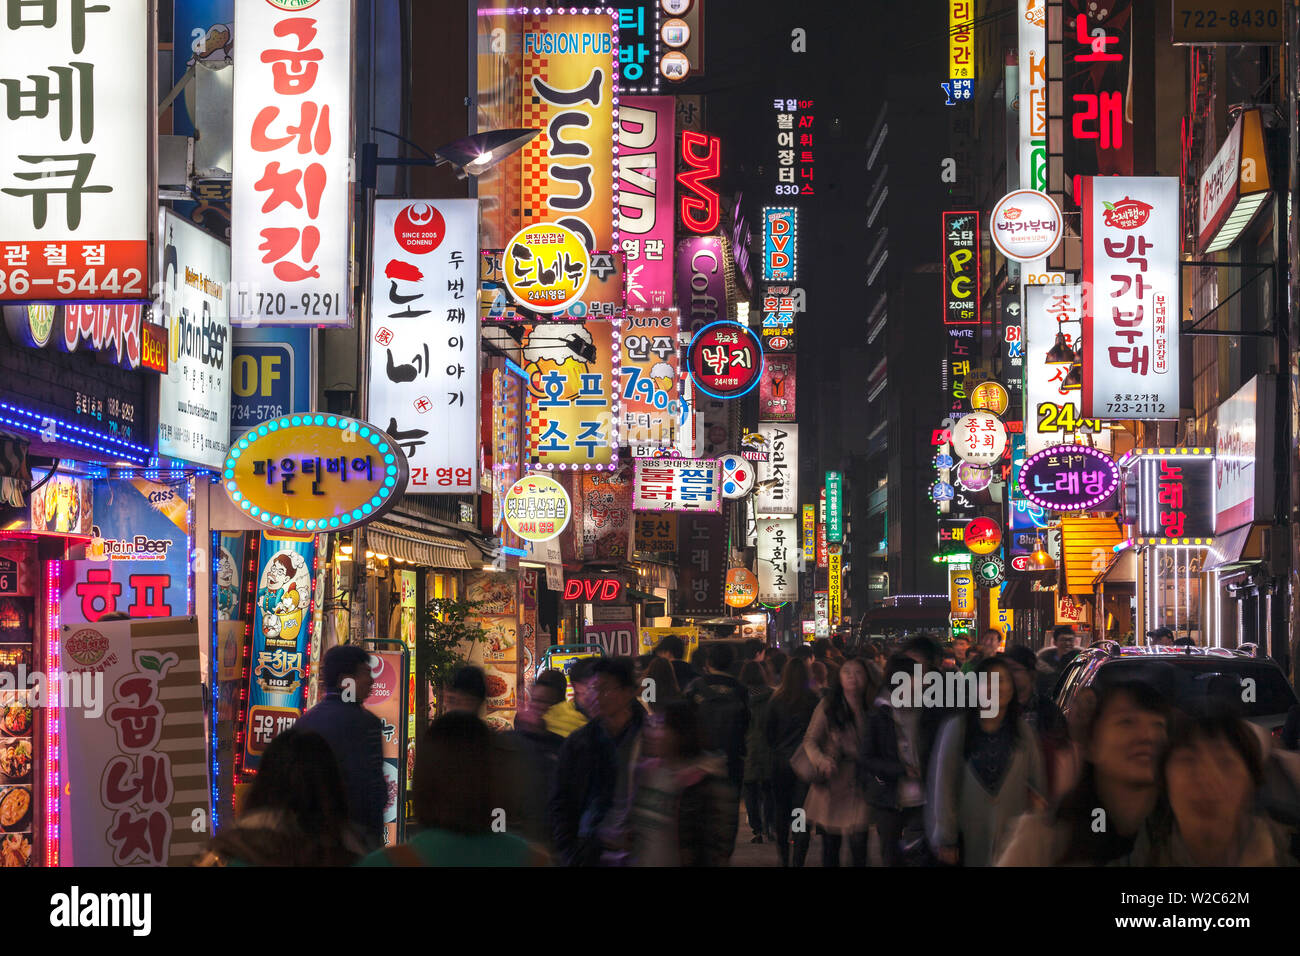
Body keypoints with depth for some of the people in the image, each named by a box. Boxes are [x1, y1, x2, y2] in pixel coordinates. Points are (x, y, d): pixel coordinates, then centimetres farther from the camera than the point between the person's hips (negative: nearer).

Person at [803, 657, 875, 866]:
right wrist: (822, 761, -22)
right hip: (831, 784, 0)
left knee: (858, 844, -10)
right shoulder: (827, 706, 1)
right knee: (830, 845, 9)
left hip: (859, 785, 0)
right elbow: (810, 739, -5)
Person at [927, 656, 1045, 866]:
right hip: (969, 839, -1)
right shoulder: (956, 728, -4)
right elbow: (944, 785, -3)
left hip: (1013, 836, 1)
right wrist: (945, 839, -3)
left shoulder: (1024, 731, 3)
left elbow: (1038, 782, 7)